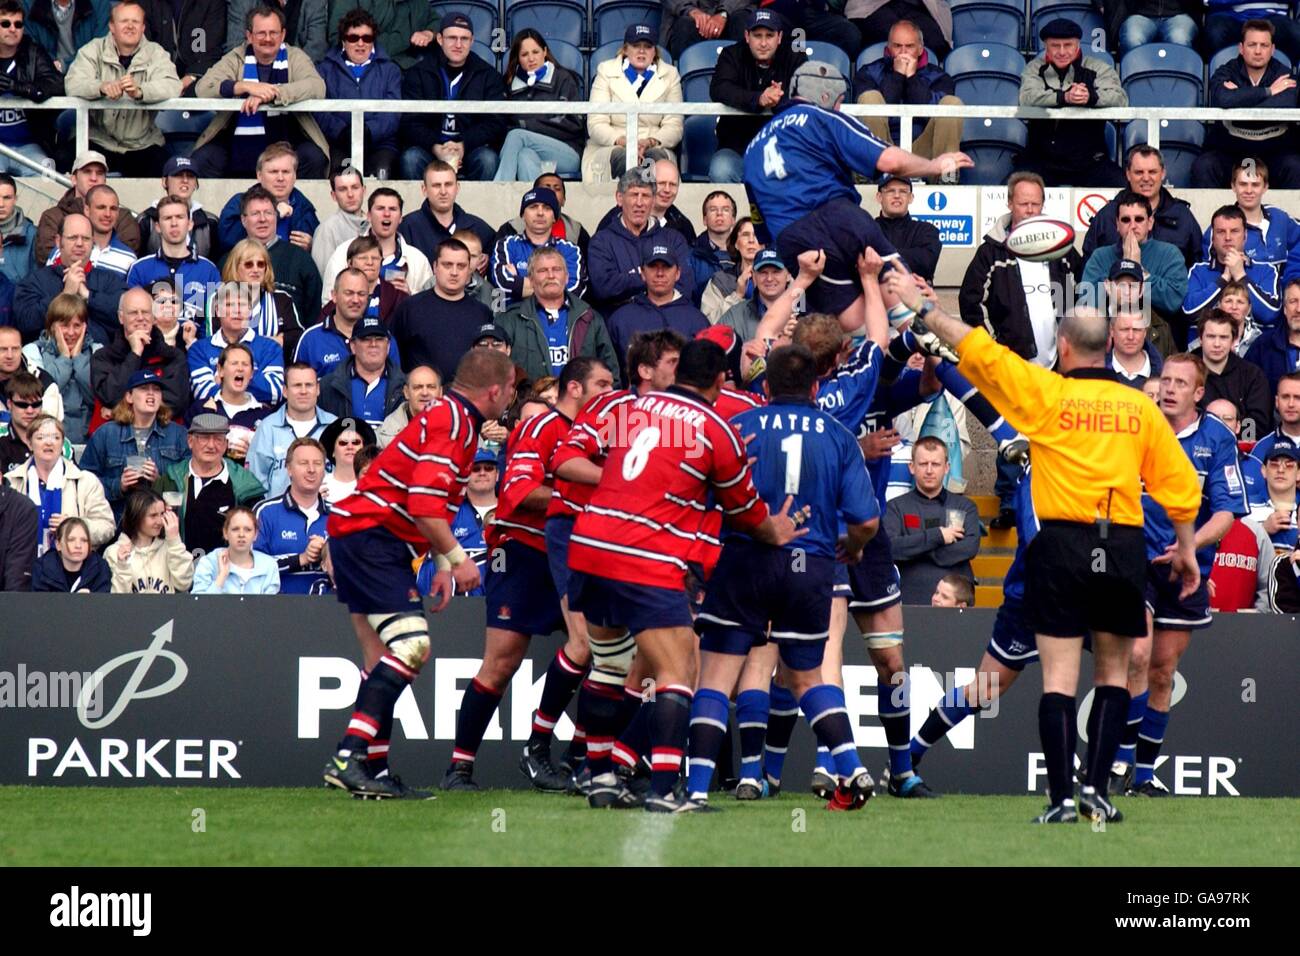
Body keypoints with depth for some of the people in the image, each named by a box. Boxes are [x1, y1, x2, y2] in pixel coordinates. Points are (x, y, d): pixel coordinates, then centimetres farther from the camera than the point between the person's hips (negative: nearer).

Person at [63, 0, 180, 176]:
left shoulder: (156, 54, 3)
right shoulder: (93, 51, 3)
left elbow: (172, 88, -14)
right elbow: (73, 85, -12)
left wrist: (140, 91, -36)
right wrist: (102, 87, -34)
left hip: (142, 146, 1)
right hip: (99, 140, -1)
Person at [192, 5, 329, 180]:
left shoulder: (295, 57, 5)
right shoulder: (236, 59, 6)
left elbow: (317, 88, -14)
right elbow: (202, 88, -8)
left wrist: (270, 95, -26)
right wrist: (246, 87, -23)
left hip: (286, 139, -1)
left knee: (314, 159, -29)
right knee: (200, 160, -23)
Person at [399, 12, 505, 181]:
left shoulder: (488, 75, 8)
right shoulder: (418, 74, 6)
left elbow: (495, 123, 0)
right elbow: (411, 122, -2)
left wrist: (463, 145, -17)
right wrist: (436, 148, -21)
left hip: (470, 149, 0)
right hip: (428, 148, 0)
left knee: (488, 159, -31)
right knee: (411, 158, -31)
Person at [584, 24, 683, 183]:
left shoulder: (670, 75, 14)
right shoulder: (606, 71, 11)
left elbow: (674, 126, 4)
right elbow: (596, 124, 0)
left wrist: (650, 142, -17)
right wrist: (622, 141, -20)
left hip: (654, 148, 1)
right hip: (610, 147, -1)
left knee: (657, 156, -35)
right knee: (622, 156, -36)